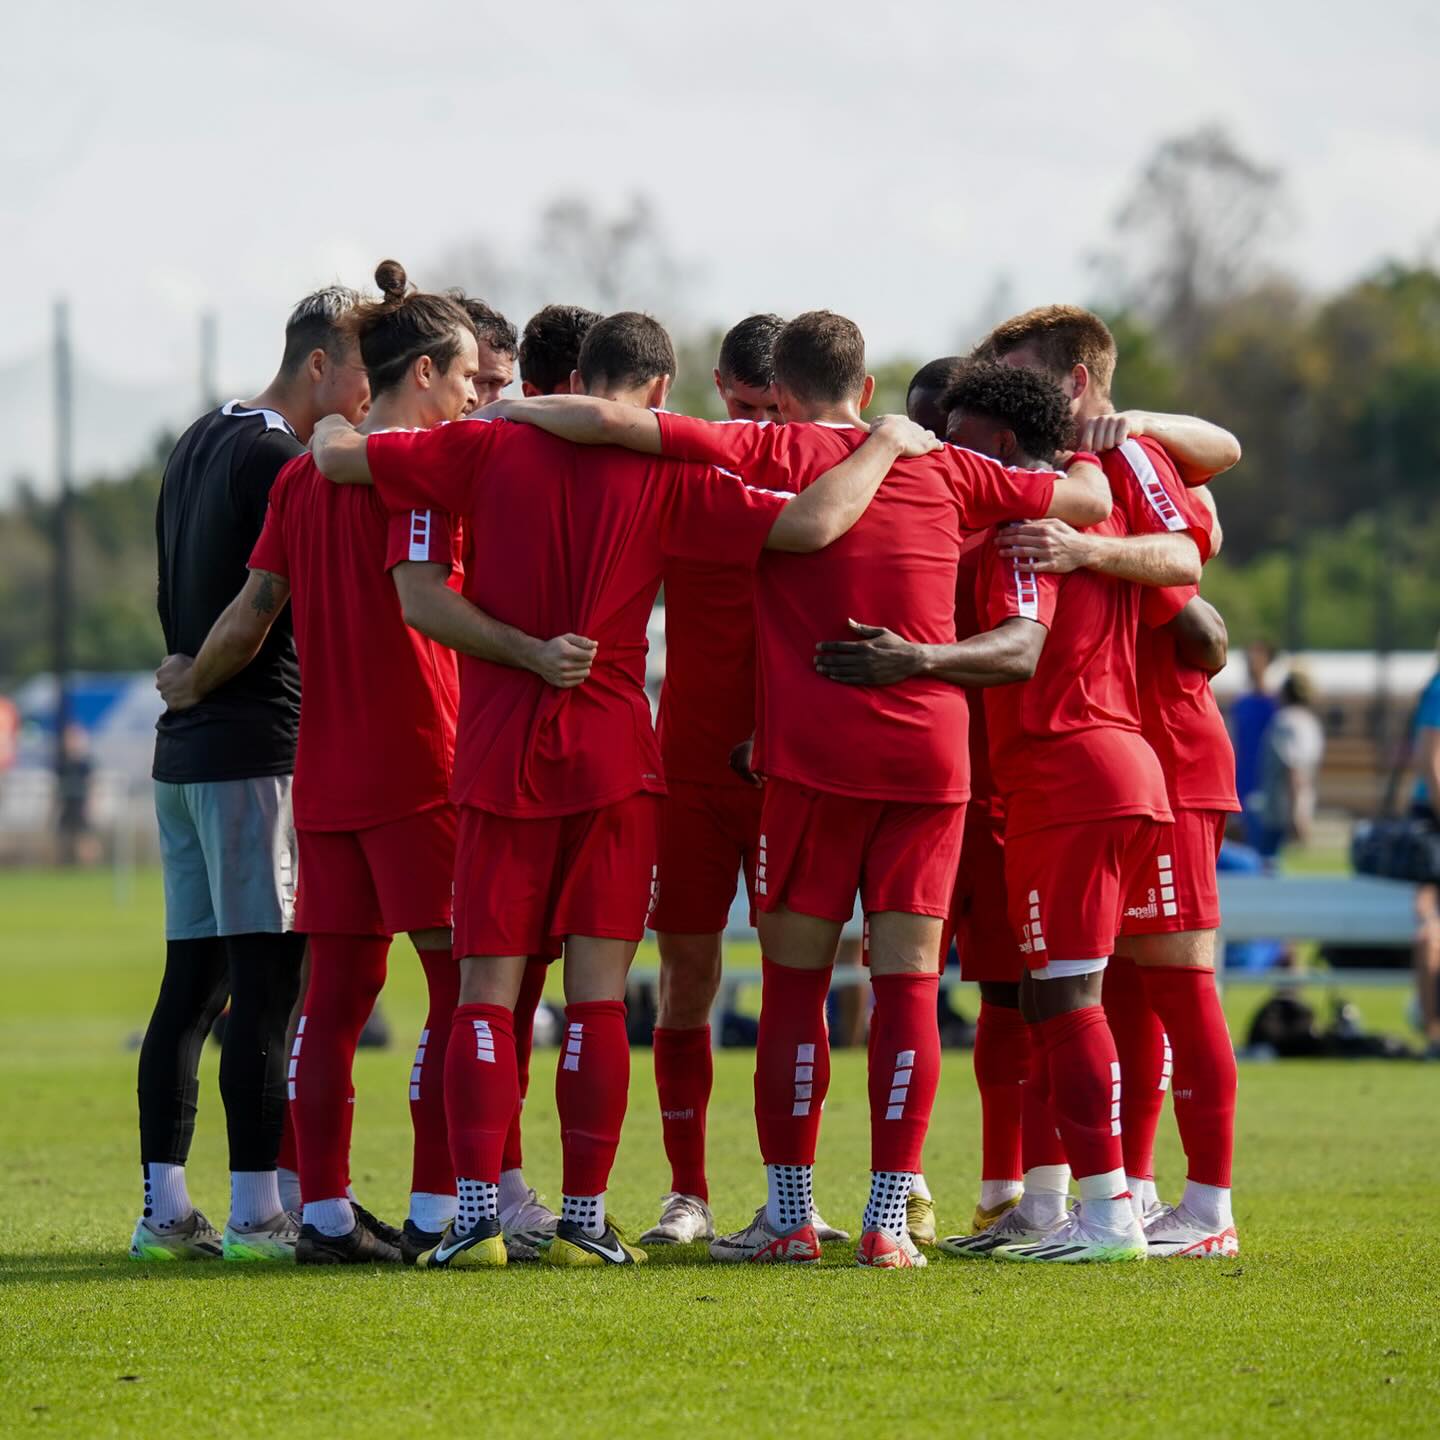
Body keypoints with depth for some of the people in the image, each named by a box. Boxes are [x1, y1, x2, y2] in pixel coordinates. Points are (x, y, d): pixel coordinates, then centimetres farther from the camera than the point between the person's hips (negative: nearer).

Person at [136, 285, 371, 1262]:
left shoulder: (199, 446, 17)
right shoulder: (283, 462, -13)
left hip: (185, 746, 9)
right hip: (259, 754, -9)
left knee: (193, 980, 9)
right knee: (267, 983, -9)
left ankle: (166, 1208, 8)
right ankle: (257, 1213, -11)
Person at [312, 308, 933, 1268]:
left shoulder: (492, 451, 0)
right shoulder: (666, 479, -4)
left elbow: (337, 455, 3)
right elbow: (812, 525, -12)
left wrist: (332, 426, 27)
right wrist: (887, 443, 4)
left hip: (498, 758, 1)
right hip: (612, 758, -1)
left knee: (487, 992, 3)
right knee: (598, 996, 2)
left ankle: (477, 1215, -5)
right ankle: (585, 1222, 1)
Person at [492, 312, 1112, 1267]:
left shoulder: (769, 458, 1)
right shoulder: (940, 469, 10)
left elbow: (608, 421, -9)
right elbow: (1089, 499, 20)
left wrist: (509, 411, 7)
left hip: (815, 757, -2)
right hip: (933, 754, 2)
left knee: (795, 984, 7)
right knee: (909, 986, 2)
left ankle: (789, 1215, 9)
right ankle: (890, 1218, -2)